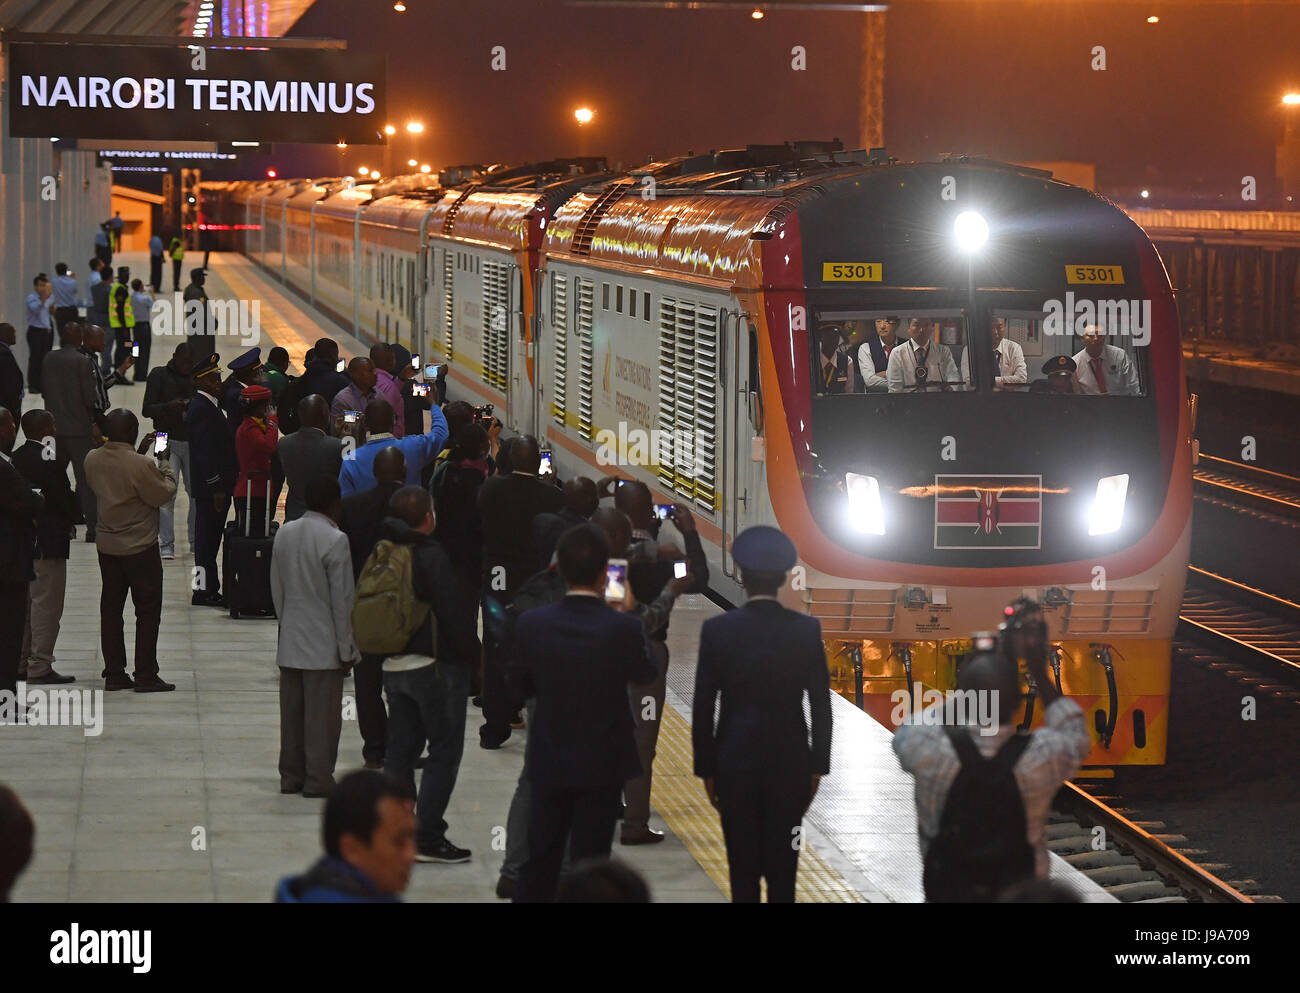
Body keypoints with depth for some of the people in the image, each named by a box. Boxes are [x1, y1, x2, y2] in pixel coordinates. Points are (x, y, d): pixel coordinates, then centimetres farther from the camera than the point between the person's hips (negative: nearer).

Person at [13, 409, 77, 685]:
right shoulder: (50, 461, -18)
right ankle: (40, 666, -2)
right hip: (48, 542, -9)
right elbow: (65, 500, -18)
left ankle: (22, 661, 24)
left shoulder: (18, 457, 6)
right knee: (47, 603, -3)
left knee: (27, 601, 17)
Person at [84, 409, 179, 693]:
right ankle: (146, 676, 3)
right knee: (148, 611, 3)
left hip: (106, 544, 6)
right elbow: (164, 494, -13)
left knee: (111, 608, 12)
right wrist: (163, 464, -1)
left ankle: (114, 673, 15)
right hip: (140, 547, -6)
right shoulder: (142, 464, -23)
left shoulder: (92, 459, -2)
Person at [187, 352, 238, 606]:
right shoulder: (201, 408, -16)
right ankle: (204, 590, -4)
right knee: (207, 538, -6)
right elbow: (204, 451, -21)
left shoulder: (210, 405, 16)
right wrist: (216, 487, -22)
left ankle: (209, 589, 17)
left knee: (209, 538, 12)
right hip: (210, 487, -10)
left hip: (217, 485, 10)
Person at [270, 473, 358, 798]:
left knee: (291, 712, 12)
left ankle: (291, 776, 18)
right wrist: (346, 648, -7)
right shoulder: (334, 541, -16)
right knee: (322, 715, 0)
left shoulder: (284, 534, 5)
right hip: (324, 644, -6)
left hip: (290, 641, 6)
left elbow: (276, 588, 12)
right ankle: (318, 780, 3)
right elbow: (342, 599, -13)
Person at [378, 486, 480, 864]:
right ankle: (427, 836, -4)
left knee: (400, 748, 13)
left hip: (392, 666, 8)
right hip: (435, 663, -8)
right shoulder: (431, 556, -16)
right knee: (445, 751, -1)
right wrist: (472, 653, -6)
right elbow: (453, 612, -17)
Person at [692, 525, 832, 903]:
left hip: (735, 762, -1)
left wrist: (706, 769, 5)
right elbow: (821, 706, -1)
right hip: (790, 762, 1)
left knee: (743, 870, 4)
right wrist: (817, 768, 7)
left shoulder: (718, 630, -7)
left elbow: (703, 707, -4)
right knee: (783, 869, 5)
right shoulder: (806, 630, -4)